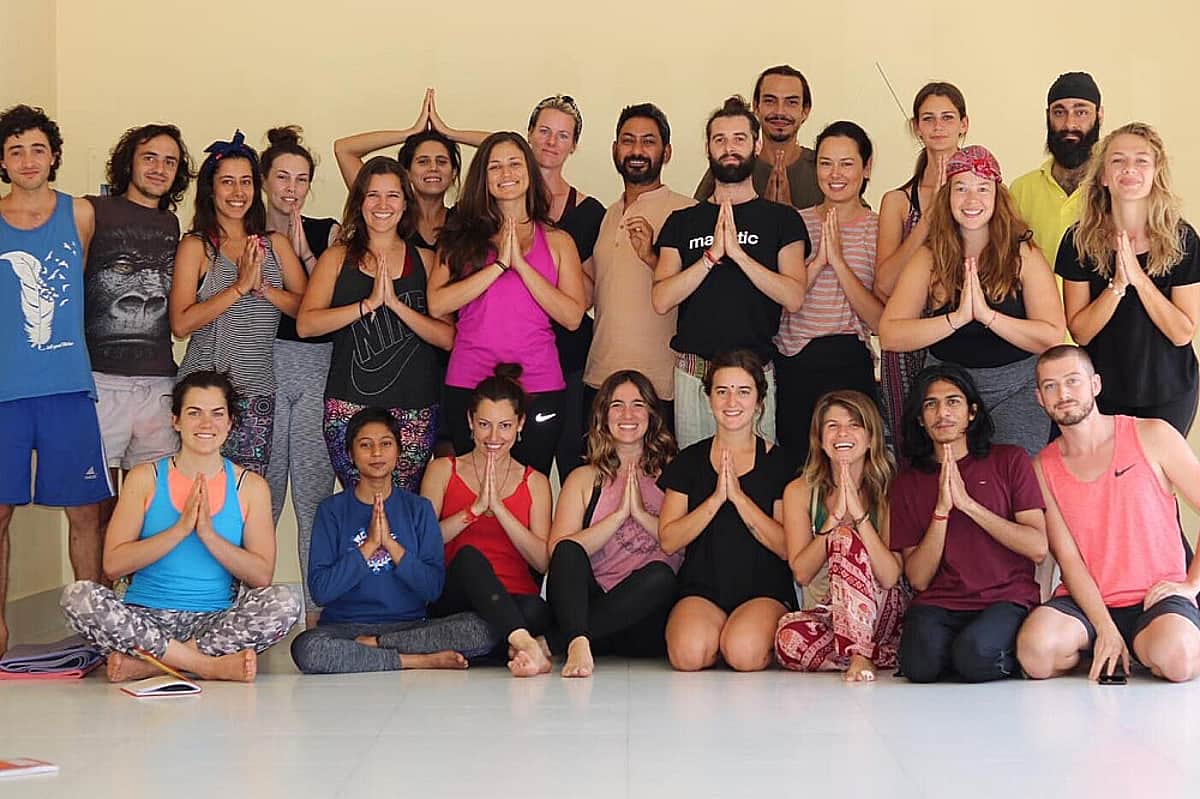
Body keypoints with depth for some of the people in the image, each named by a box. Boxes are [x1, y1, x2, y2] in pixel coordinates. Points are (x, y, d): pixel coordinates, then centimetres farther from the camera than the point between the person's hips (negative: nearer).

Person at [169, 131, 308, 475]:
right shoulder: (195, 246, 0)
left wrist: (263, 287, -10)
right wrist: (240, 286, -15)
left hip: (257, 391, 3)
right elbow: (181, 323, -10)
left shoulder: (276, 244, 12)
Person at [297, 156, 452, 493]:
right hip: (350, 405, -1)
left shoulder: (424, 259, 10)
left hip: (414, 411, 1)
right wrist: (369, 304, -12)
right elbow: (305, 324, -5)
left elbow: (447, 337, 0)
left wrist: (395, 303, -11)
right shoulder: (338, 258, 9)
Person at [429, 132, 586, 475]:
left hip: (538, 384, 0)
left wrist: (521, 264, -9)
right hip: (469, 382, 0)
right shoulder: (462, 234, 9)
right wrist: (500, 264, -9)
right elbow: (437, 305, -5)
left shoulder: (557, 241, 9)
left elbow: (573, 316, -3)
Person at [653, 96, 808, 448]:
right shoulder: (682, 222, 11)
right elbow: (661, 300, -1)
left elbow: (794, 297, -8)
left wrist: (738, 252, -15)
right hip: (693, 374, 2)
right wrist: (712, 255, -11)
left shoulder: (782, 219, 6)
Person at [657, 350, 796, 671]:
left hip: (765, 591, -1)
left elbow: (788, 548, -6)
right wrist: (716, 498, -13)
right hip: (701, 589, 1)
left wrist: (739, 496, -14)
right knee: (690, 653, -30)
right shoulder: (689, 461, 9)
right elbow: (668, 541, -1)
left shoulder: (779, 462, 3)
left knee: (745, 653, -32)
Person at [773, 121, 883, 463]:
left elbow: (880, 322, -8)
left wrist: (838, 260, -15)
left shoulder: (880, 229, 0)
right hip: (792, 367, 2)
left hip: (850, 367, -2)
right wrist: (819, 260, -13)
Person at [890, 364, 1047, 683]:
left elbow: (1038, 548, -4)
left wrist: (968, 503, -9)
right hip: (938, 604, 1)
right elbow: (918, 579, 3)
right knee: (920, 663, -31)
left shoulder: (1010, 461, 7)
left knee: (975, 657, -32)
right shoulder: (907, 483, 12)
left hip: (1006, 600, -1)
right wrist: (942, 509, -9)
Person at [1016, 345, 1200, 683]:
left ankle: (1140, 650, 2)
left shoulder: (1151, 437, 0)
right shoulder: (1043, 468, 5)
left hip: (1155, 596, -1)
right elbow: (1068, 559, -1)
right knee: (1036, 649, -31)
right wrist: (1105, 629, -14)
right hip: (1085, 602, 2)